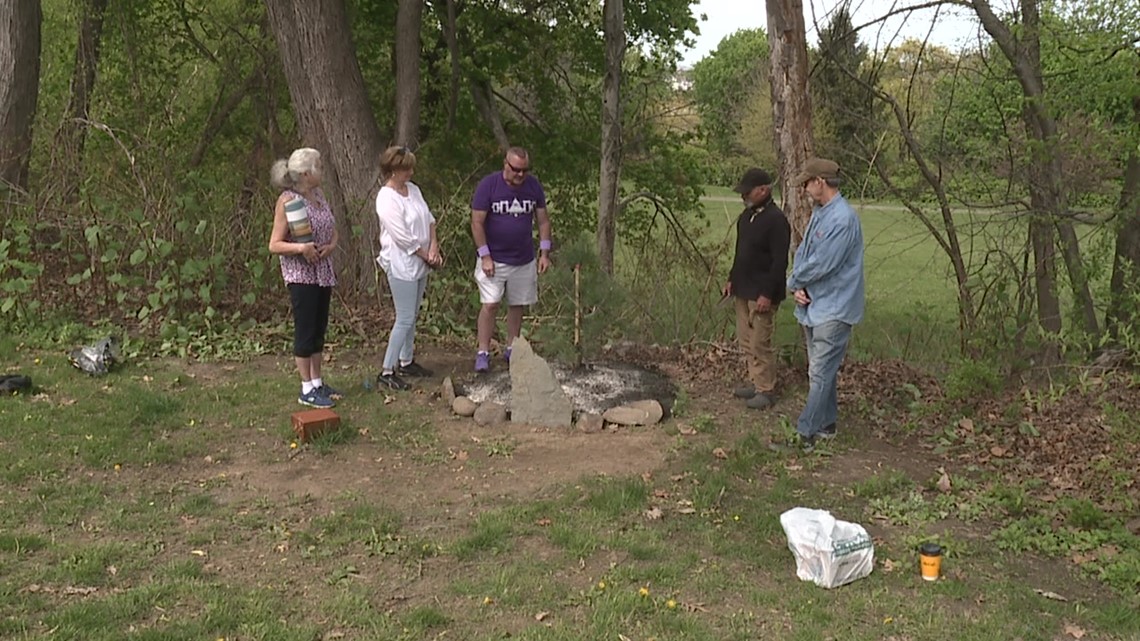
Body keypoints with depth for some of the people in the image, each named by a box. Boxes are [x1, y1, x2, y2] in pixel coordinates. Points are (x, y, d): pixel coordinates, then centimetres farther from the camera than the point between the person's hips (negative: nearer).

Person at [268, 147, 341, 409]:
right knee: (305, 330, -1)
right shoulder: (287, 200, -14)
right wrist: (300, 247, -30)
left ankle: (317, 382, 24)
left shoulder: (318, 194, 8)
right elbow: (274, 245, -14)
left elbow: (333, 230, 16)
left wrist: (331, 245, -5)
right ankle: (306, 390, 9)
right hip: (301, 274, -8)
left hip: (323, 272, 8)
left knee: (319, 329, 13)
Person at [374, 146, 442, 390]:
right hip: (402, 265, -8)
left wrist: (434, 247, -7)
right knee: (405, 319, -7)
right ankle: (387, 371, 0)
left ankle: (406, 361, 29)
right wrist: (428, 257, -11)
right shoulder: (387, 200, -19)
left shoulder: (412, 189, 7)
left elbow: (429, 219, 8)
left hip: (420, 264, 8)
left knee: (412, 316, 16)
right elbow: (404, 239, -20)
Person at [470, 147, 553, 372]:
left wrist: (545, 252, 0)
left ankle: (511, 349, 22)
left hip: (524, 261, 4)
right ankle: (483, 352, 2)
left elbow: (543, 220, 6)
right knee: (490, 305, -7)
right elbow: (477, 223, -10)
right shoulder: (488, 185, -12)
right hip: (494, 260, -4)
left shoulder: (534, 186, 0)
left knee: (518, 305, 9)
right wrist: (485, 256, -14)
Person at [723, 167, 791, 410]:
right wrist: (732, 279, 18)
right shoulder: (747, 215, 10)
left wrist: (767, 294, -22)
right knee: (746, 340, 15)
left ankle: (766, 390, 7)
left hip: (762, 294, -9)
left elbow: (779, 262, -20)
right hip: (743, 290, 9)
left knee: (760, 343, -4)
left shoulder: (776, 220, -18)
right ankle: (755, 382, 28)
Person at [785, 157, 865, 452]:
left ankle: (805, 433, -2)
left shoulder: (842, 218, -22)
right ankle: (825, 423, 29)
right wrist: (798, 287, -6)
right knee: (821, 370, 18)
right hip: (813, 305, 10)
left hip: (833, 309, -10)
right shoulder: (818, 213, 10)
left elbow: (821, 265, -25)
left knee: (820, 374, -6)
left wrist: (794, 282, -7)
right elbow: (802, 253, 11)